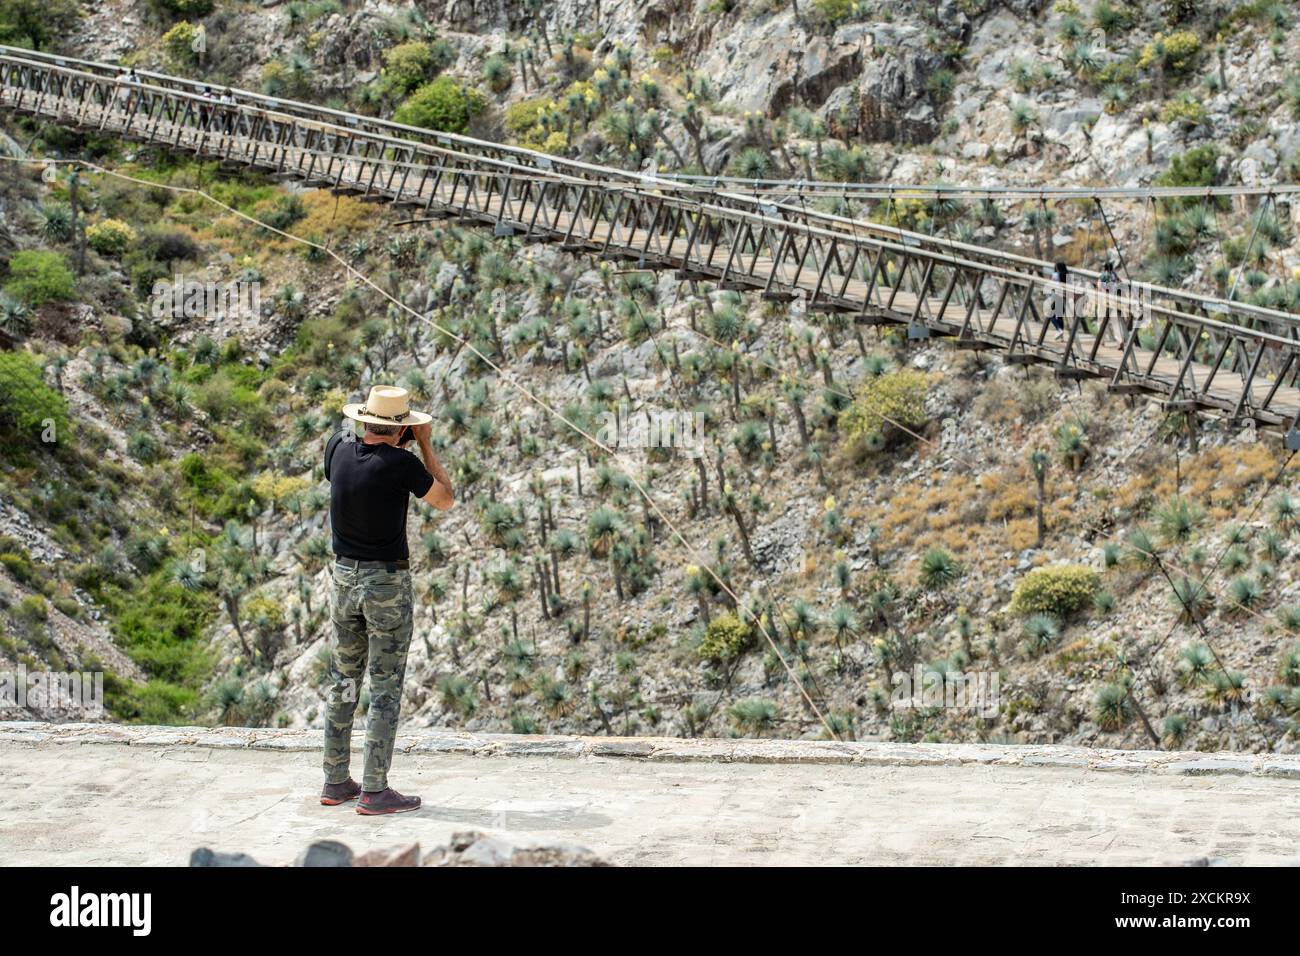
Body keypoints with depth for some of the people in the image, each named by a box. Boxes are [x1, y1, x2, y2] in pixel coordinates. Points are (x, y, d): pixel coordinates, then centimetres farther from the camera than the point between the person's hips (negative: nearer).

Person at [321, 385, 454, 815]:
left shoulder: (338, 447, -2)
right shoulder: (401, 464, -18)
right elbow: (444, 500, -2)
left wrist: (400, 445, 17)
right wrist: (425, 444, 3)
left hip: (345, 576, 6)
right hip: (387, 582, -6)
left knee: (343, 681, 15)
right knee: (386, 687, 0)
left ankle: (336, 782, 19)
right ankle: (375, 791, -1)